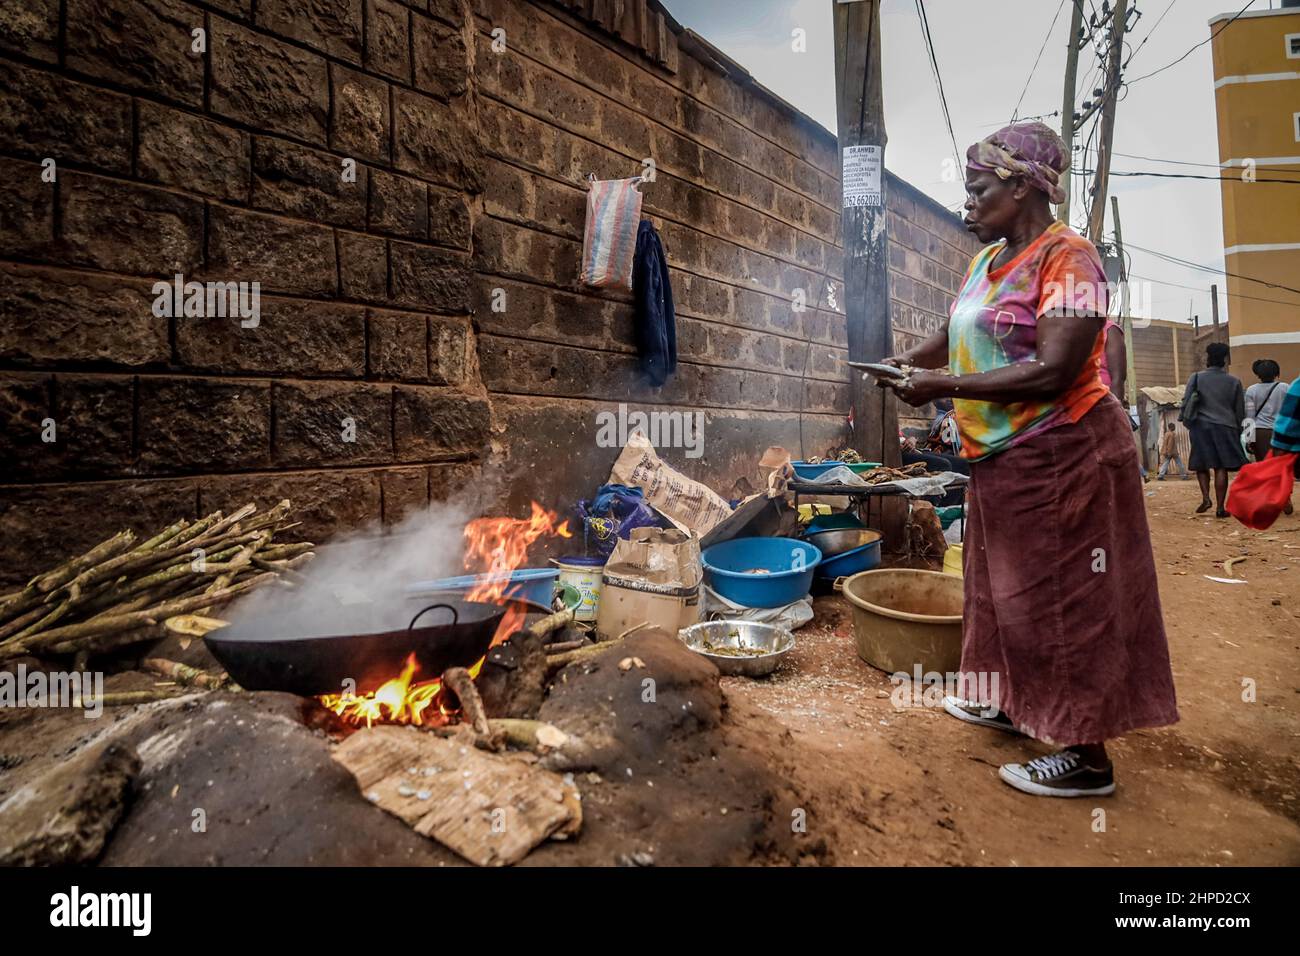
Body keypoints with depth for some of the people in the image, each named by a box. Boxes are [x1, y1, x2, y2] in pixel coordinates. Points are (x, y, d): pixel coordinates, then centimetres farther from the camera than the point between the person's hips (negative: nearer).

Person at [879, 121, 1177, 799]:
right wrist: (904, 361, 3)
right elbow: (954, 332, 21)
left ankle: (1087, 757, 14)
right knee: (1007, 589, 18)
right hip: (1001, 459, 9)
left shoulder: (1066, 258, -15)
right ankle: (1011, 702, 37)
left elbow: (1053, 373, -25)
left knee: (1065, 599, -1)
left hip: (1062, 457, -9)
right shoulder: (988, 260, 10)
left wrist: (941, 386, -22)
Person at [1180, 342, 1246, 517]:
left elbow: (1186, 402, -3)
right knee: (1221, 468, -1)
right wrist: (1239, 430, 19)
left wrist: (1185, 421, 8)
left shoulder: (1196, 378, 1)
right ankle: (1220, 508, -2)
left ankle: (1206, 498, -5)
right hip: (1226, 427, 1)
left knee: (1201, 465, 11)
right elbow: (1240, 411, 11)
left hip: (1201, 426, -1)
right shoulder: (1234, 381, 7)